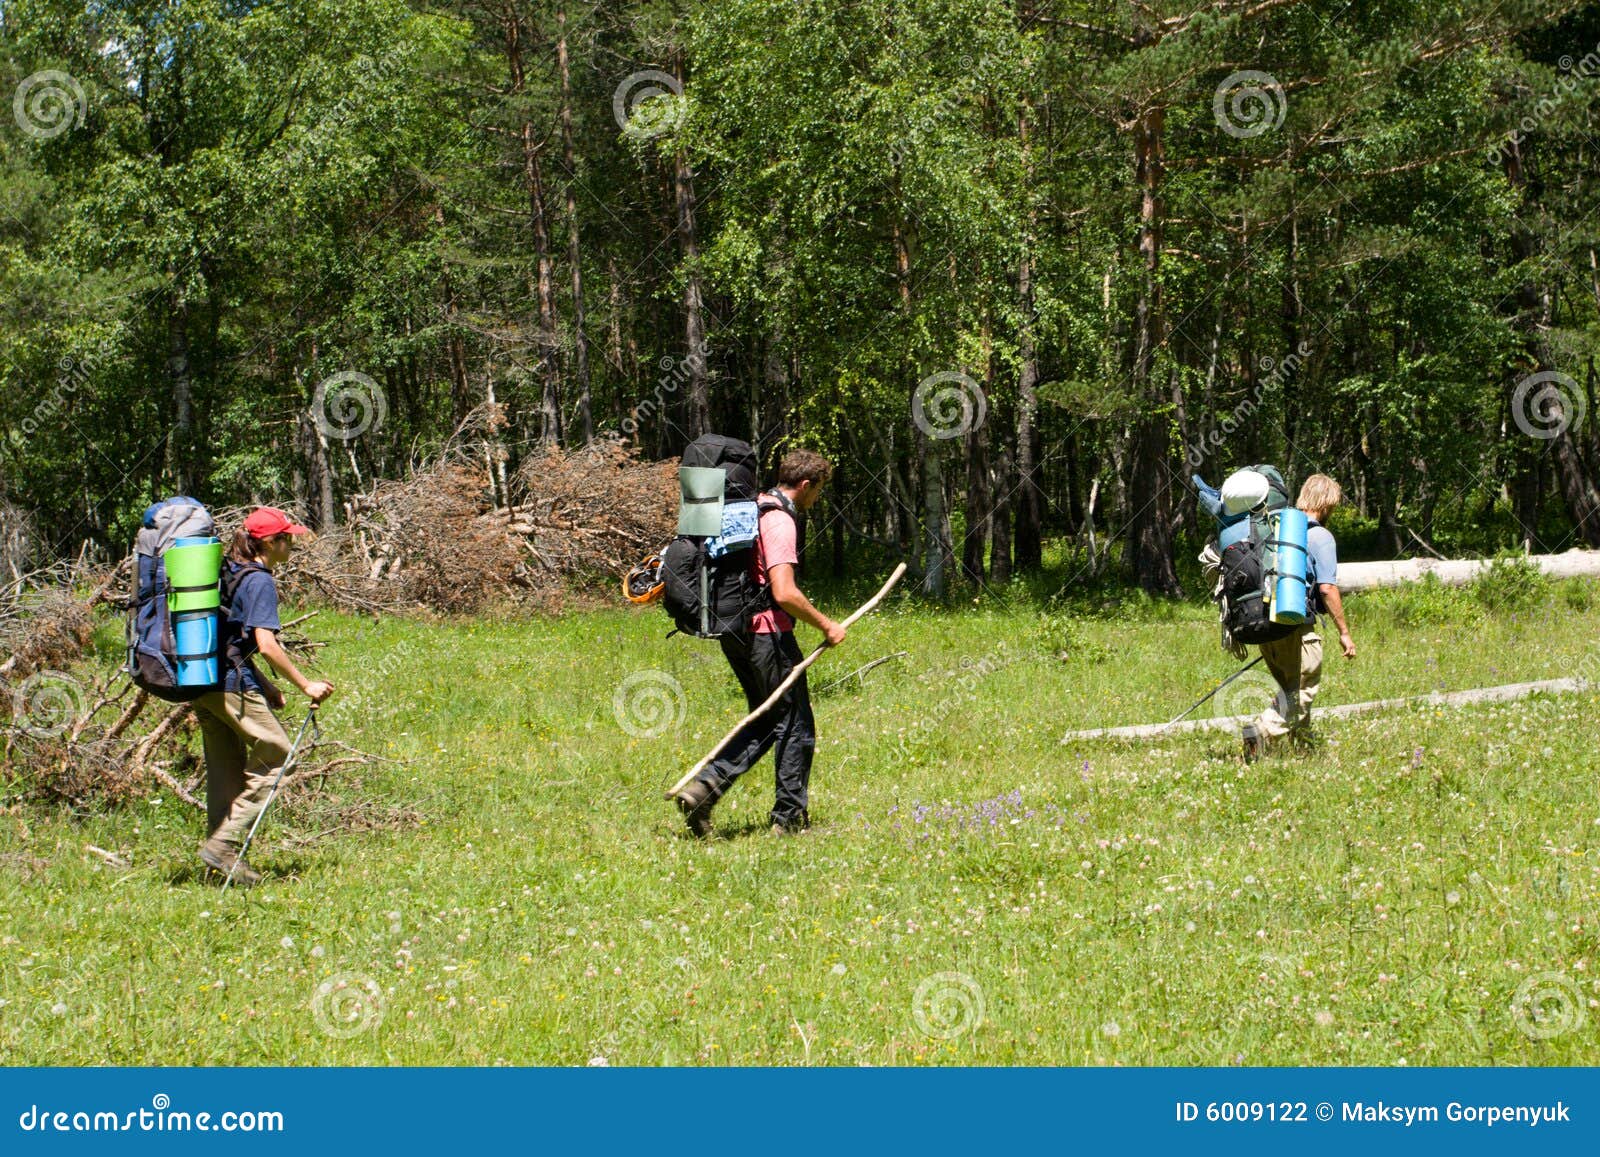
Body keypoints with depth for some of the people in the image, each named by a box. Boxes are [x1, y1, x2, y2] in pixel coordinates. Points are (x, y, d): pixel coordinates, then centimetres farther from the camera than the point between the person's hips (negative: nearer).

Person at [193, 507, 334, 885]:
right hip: (233, 683, -9)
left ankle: (222, 853, 15)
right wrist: (305, 685, -14)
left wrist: (264, 684, 22)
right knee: (276, 754, -1)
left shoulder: (231, 572, 17)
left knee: (226, 770, 14)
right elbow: (267, 644, -19)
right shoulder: (259, 581, -11)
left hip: (203, 681, 9)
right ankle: (223, 844, -6)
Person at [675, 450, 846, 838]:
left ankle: (704, 786, 3)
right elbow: (784, 593, -25)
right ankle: (790, 817, 9)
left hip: (735, 631, 9)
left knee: (767, 722, 16)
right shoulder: (780, 521, -17)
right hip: (767, 631, -9)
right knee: (795, 725, 4)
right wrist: (826, 626, -14)